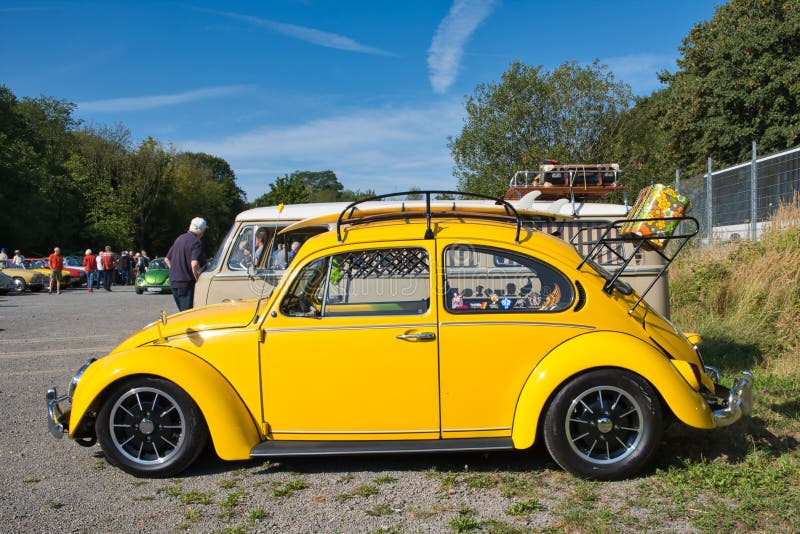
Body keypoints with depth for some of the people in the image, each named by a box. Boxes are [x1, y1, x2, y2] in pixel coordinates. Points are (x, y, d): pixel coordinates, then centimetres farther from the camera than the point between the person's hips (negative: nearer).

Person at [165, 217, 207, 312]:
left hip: (173, 282, 8)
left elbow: (167, 259, 20)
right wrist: (198, 280, -15)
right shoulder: (196, 242, -13)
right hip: (186, 283, -8)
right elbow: (194, 264, -26)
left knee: (182, 311, 17)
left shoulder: (179, 239, 14)